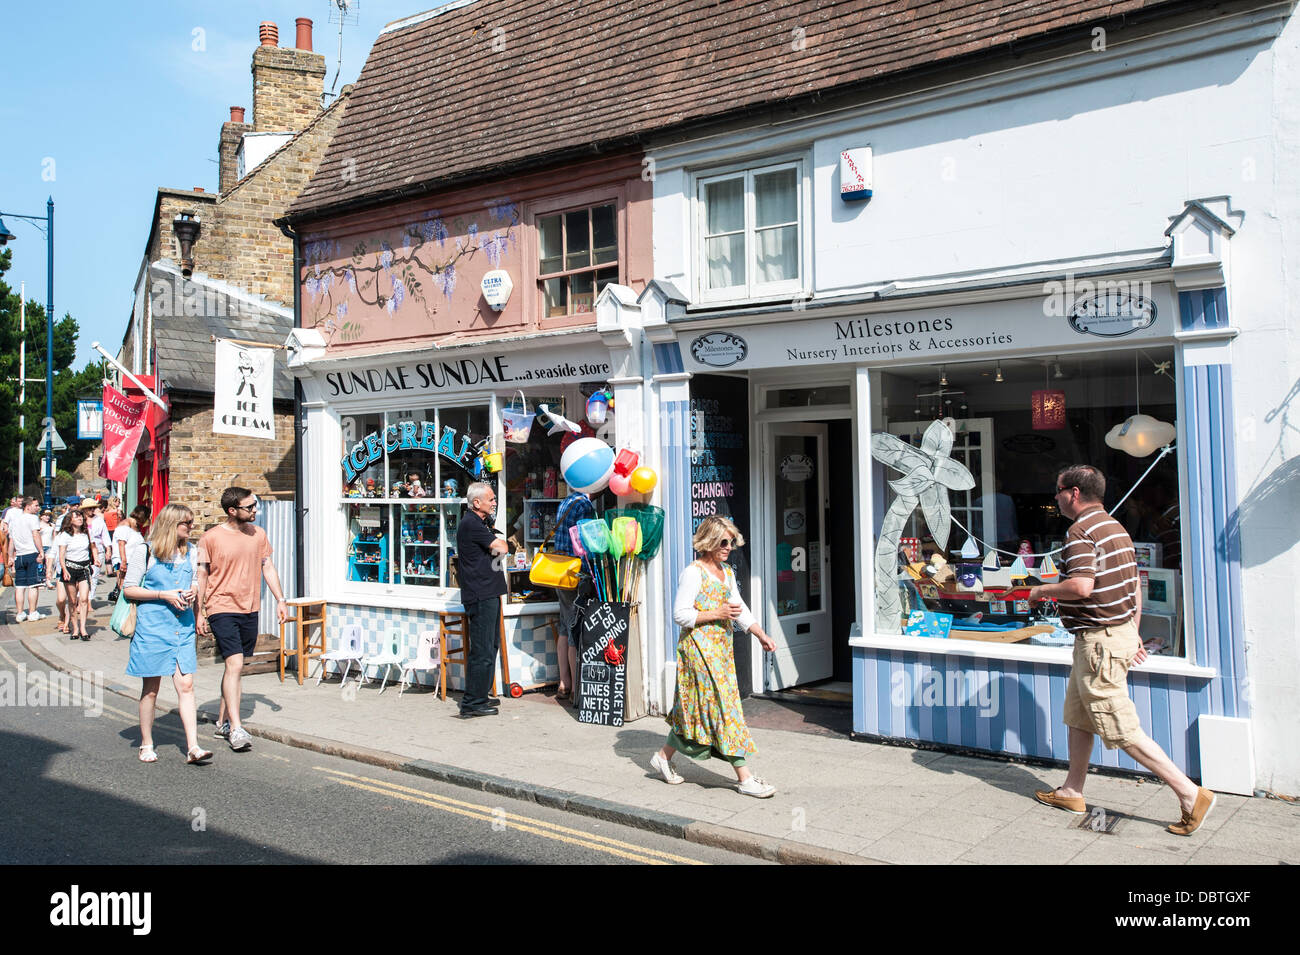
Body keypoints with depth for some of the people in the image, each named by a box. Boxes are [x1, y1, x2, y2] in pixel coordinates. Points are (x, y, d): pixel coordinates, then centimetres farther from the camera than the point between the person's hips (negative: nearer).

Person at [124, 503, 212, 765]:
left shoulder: (191, 552, 11)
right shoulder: (145, 550, -4)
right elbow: (129, 589, -4)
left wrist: (191, 594, 0)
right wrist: (164, 595, -14)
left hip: (183, 627, 4)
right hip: (152, 627, -4)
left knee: (186, 685, -4)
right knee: (150, 690, 6)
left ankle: (192, 747, -6)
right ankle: (146, 744, 21)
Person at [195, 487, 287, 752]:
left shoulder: (258, 534, 9)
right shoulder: (211, 538, -5)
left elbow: (267, 567, 15)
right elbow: (202, 576, -1)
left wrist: (280, 600, 9)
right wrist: (200, 612, -2)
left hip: (250, 610, 5)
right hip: (222, 609, -5)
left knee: (236, 667, 11)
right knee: (234, 664, -15)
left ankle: (223, 722, 23)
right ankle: (235, 729, -14)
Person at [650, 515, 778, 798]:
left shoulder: (726, 572, 13)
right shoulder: (693, 573, -13)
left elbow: (740, 608, 15)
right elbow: (680, 614, -16)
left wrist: (761, 635, 3)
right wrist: (717, 614, -20)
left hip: (720, 648, 9)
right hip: (699, 646, -8)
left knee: (697, 708, 13)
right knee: (723, 705, -7)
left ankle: (663, 757, 28)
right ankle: (744, 777, -3)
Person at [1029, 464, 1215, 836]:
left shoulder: (1080, 531, -17)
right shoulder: (1116, 527, 14)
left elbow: (1081, 586, -30)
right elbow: (1135, 588, 17)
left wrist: (1042, 590, -13)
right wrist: (1133, 634, 21)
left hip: (1099, 640, -11)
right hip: (1121, 630, 11)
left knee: (1122, 729, -5)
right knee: (1077, 715, 18)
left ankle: (1190, 793, -2)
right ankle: (1071, 793, 26)